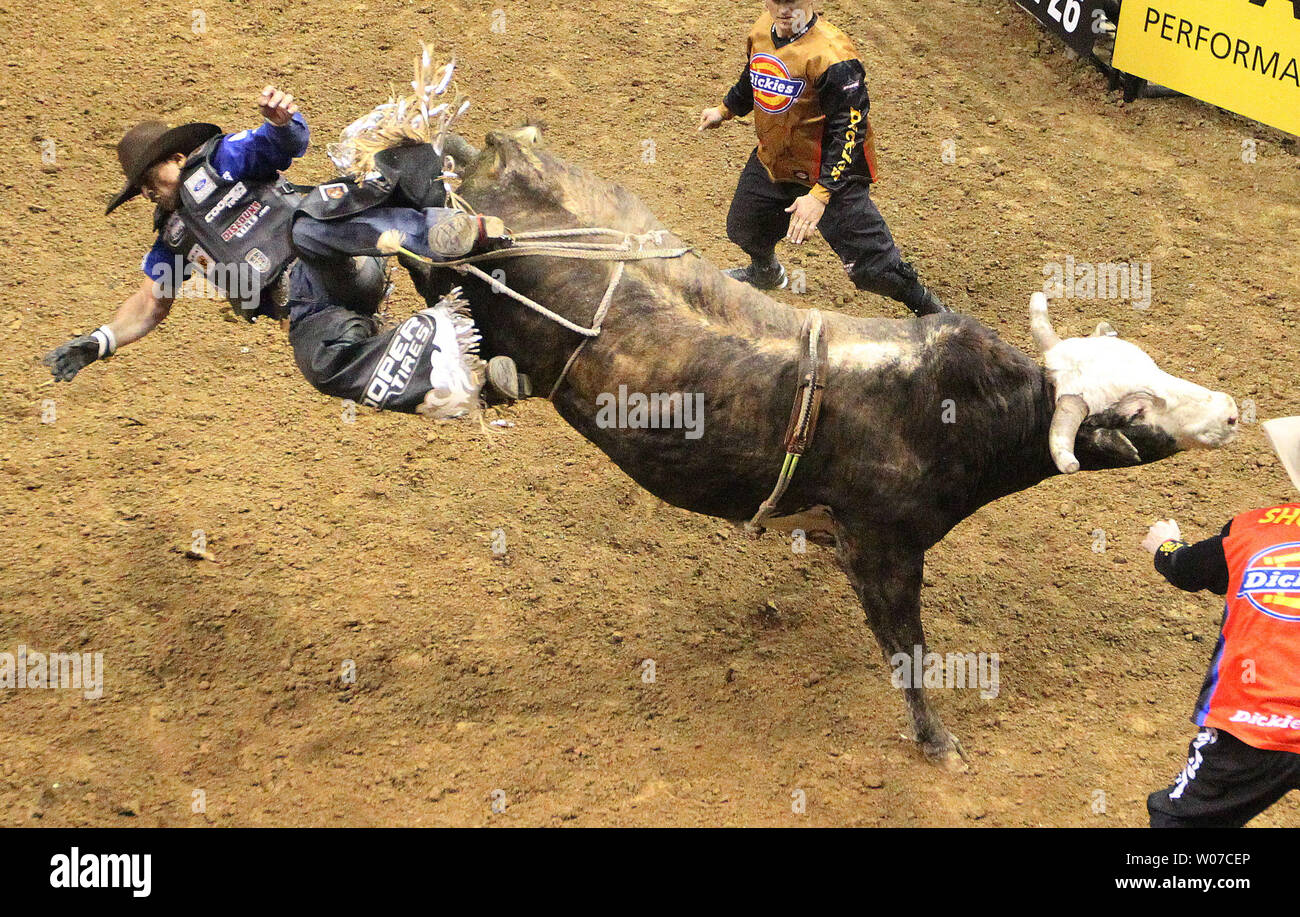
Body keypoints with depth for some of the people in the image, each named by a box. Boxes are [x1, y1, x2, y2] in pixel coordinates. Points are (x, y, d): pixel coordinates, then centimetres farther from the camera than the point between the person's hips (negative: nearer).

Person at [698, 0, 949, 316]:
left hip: (830, 175, -8)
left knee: (872, 267, -7)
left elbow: (848, 131, -28)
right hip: (771, 161, 8)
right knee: (743, 228, 28)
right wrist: (725, 110, 34)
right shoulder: (761, 31, -4)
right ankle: (765, 272, 63)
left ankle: (933, 312, 16)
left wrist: (820, 195, -33)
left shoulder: (831, 55, -29)